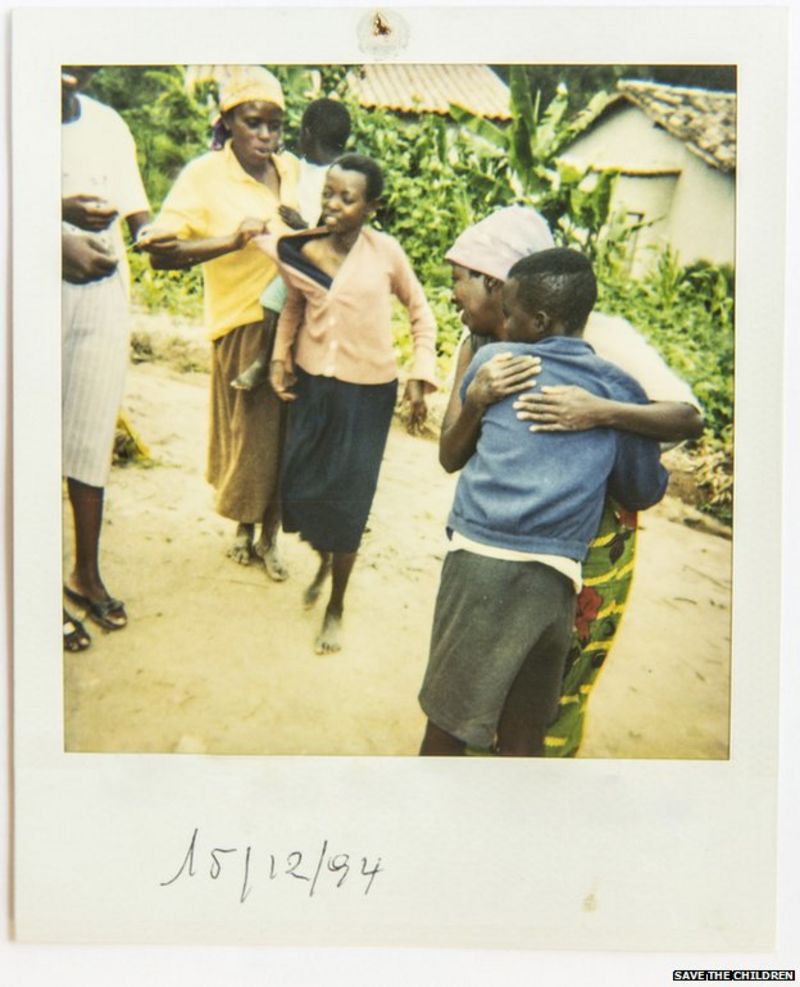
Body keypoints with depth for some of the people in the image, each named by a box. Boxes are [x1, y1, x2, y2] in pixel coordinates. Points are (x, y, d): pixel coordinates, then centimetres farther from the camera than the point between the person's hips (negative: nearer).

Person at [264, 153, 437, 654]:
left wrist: (422, 377, -7)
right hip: (313, 385, 4)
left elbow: (421, 312, 0)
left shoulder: (386, 251, -11)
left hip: (367, 392, -3)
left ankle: (336, 607, 22)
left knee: (346, 499, 2)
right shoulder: (303, 251, -3)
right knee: (302, 489, 9)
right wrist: (281, 358, 3)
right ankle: (324, 560, 44)